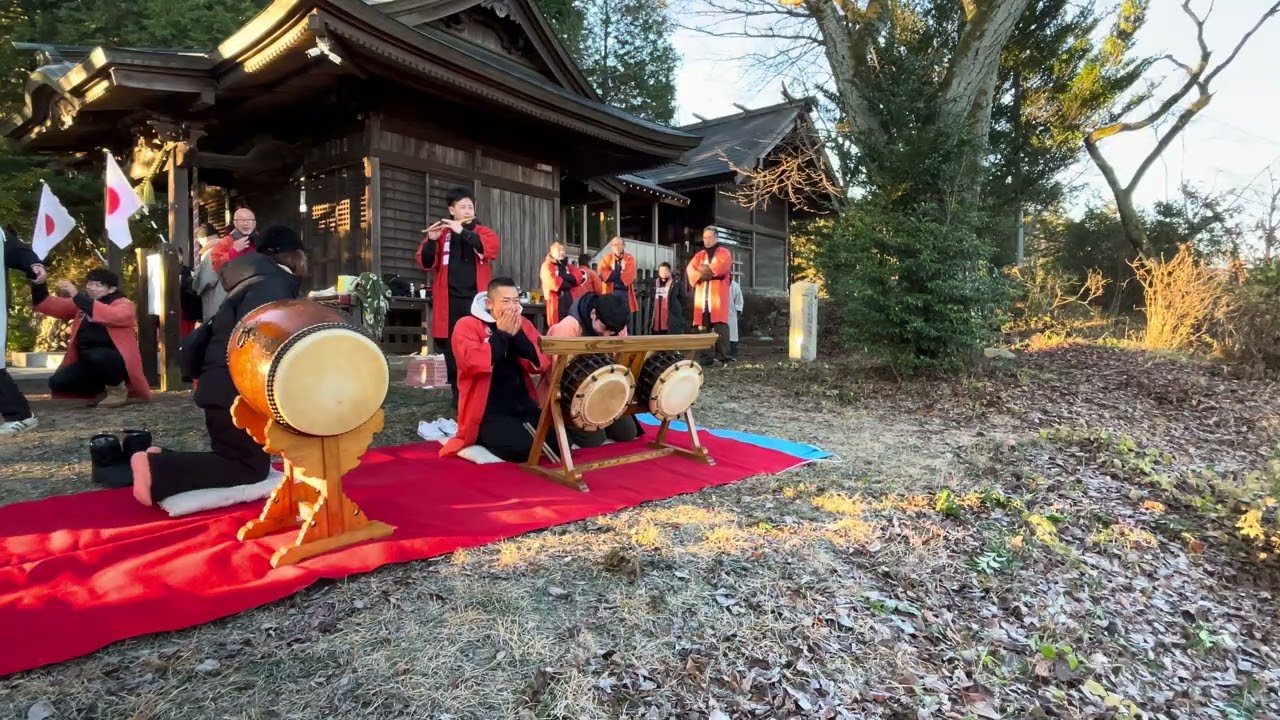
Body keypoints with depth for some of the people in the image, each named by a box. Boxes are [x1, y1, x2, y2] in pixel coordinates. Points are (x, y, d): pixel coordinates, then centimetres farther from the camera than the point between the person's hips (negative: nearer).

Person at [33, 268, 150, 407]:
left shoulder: (124, 304, -6)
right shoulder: (83, 303, 13)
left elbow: (111, 315, -29)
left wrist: (77, 296, -30)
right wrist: (39, 286, -8)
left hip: (118, 361, -6)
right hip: (90, 363, 6)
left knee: (95, 355, -36)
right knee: (57, 382, -12)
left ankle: (118, 390, -10)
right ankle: (103, 389, 12)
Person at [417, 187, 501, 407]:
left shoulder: (482, 231, 11)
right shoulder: (441, 234, 11)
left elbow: (493, 247, -12)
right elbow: (426, 264, 2)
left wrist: (463, 232, -18)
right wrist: (431, 241, -15)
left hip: (475, 298, -1)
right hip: (449, 299, 1)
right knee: (451, 347, 3)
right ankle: (457, 392, 14)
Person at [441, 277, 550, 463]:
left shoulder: (523, 324, 11)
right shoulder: (467, 325, -4)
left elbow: (543, 364, 0)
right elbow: (473, 363, -23)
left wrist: (518, 335, -11)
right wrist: (501, 334, -14)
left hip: (524, 408, 6)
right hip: (488, 412, -5)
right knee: (522, 448, -27)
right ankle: (484, 441, 4)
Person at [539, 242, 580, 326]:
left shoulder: (568, 266, 21)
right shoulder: (547, 266, 2)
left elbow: (578, 278, 3)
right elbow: (553, 282, -14)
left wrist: (563, 276, -11)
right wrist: (568, 283, -3)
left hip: (570, 300, 5)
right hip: (556, 301, -5)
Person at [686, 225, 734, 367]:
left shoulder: (724, 253, 9)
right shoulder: (699, 255, 21)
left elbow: (723, 266, -13)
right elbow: (690, 270, 4)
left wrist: (706, 269, -5)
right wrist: (701, 275, -14)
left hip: (718, 295, -4)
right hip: (702, 296, 4)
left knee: (720, 326, -12)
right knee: (704, 327, 0)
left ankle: (723, 357, -12)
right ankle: (707, 357, 4)